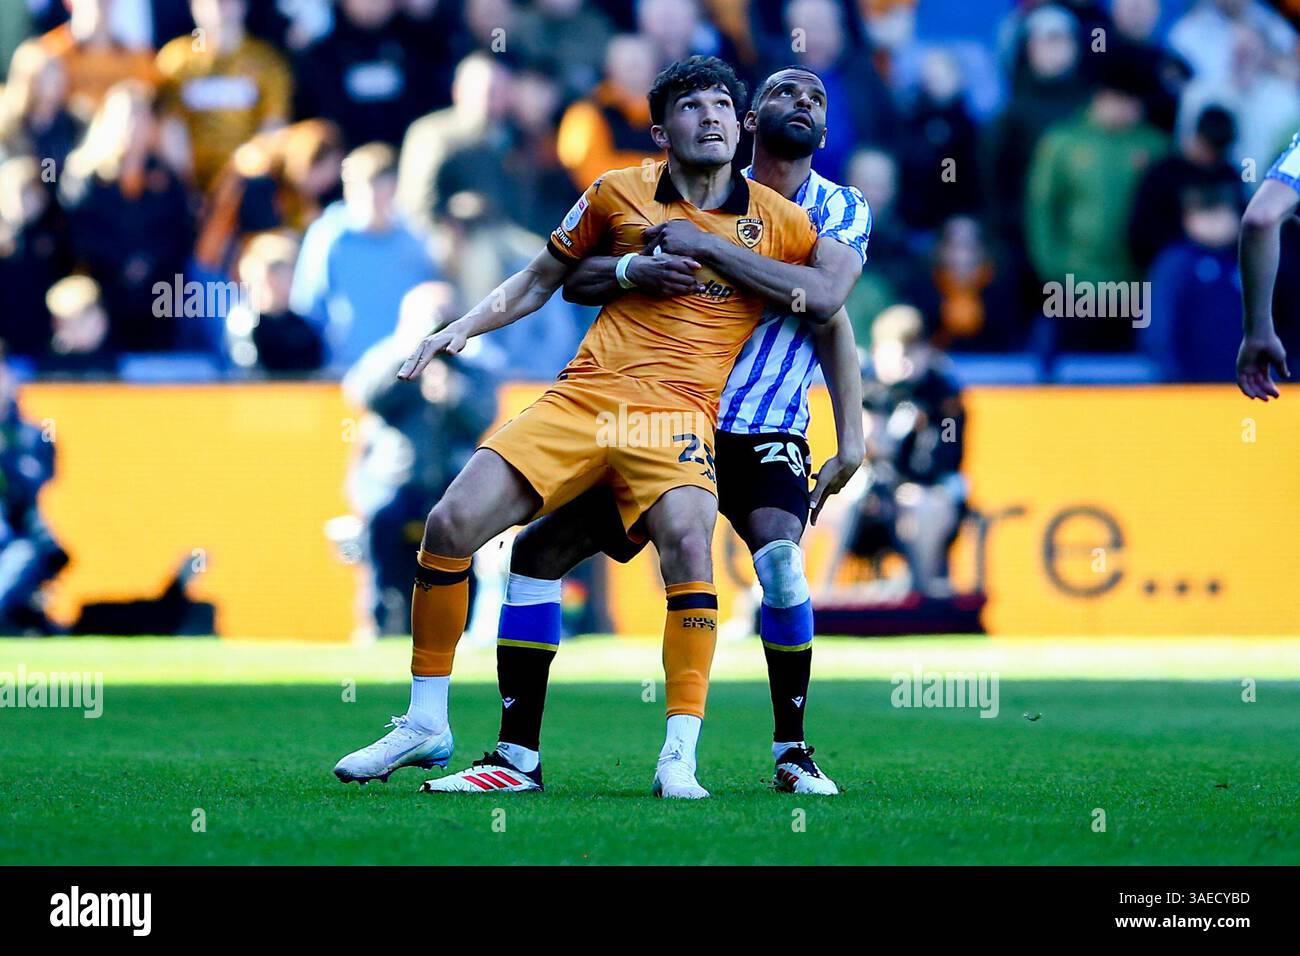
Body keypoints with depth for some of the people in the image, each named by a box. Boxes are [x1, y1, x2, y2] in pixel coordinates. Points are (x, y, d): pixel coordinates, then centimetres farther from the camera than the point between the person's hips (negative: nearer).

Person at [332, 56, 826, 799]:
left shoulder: (778, 220, 7)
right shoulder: (618, 194, 10)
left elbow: (830, 307, 15)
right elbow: (538, 282, 22)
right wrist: (460, 329, 9)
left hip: (679, 410, -2)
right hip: (583, 397, 2)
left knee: (688, 539, -32)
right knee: (451, 524, -10)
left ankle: (680, 758, -27)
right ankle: (426, 724, 7)